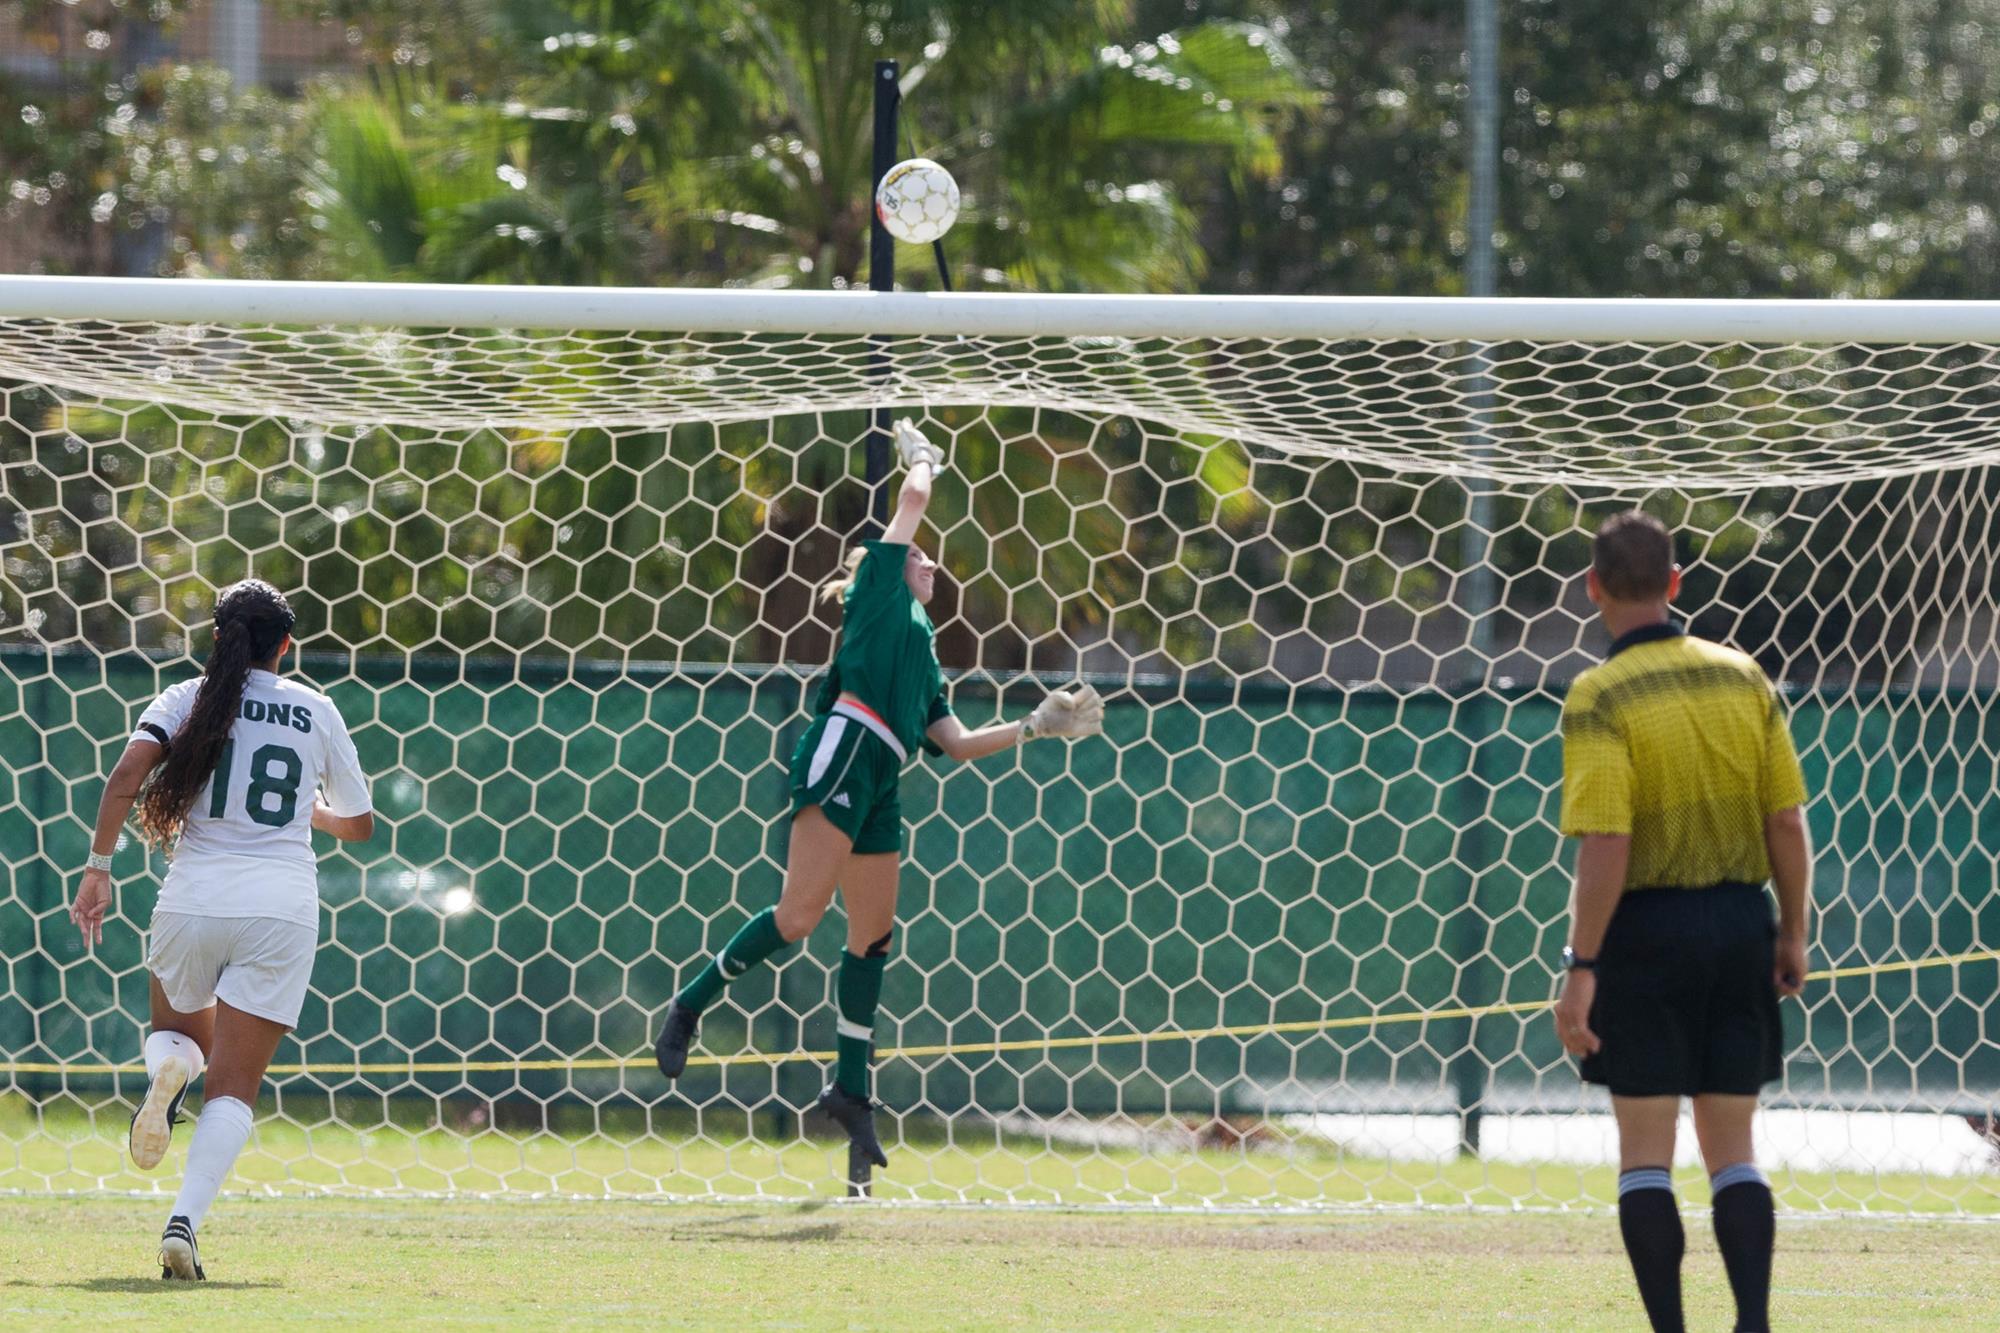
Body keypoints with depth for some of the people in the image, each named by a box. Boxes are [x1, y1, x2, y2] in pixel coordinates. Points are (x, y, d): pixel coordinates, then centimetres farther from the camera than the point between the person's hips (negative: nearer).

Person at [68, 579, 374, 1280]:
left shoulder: (187, 699, 5)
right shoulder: (317, 711, 9)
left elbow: (125, 777, -11)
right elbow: (359, 824, 18)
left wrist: (98, 868, -5)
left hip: (192, 901, 0)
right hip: (282, 902, 0)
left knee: (180, 1029, 28)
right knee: (234, 1084, -1)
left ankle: (166, 1069, -9)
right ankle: (185, 1221, -22)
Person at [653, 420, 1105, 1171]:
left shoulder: (920, 648, 30)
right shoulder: (878, 590, 13)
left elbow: (957, 742, 25)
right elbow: (915, 497, 13)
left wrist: (1036, 727, 21)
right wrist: (921, 458, 32)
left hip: (878, 787, 8)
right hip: (843, 755, -8)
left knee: (873, 939, 6)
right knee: (800, 916, -17)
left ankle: (850, 1089, 10)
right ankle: (691, 1005, -4)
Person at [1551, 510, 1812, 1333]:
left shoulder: (1600, 699, -12)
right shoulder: (1742, 678, 2)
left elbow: (1606, 846, -19)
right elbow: (1789, 820, 3)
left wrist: (1581, 968, -16)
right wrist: (1792, 935, 13)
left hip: (1648, 932, -4)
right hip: (1739, 924, 4)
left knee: (1645, 1152, 5)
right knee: (1732, 1151, 12)